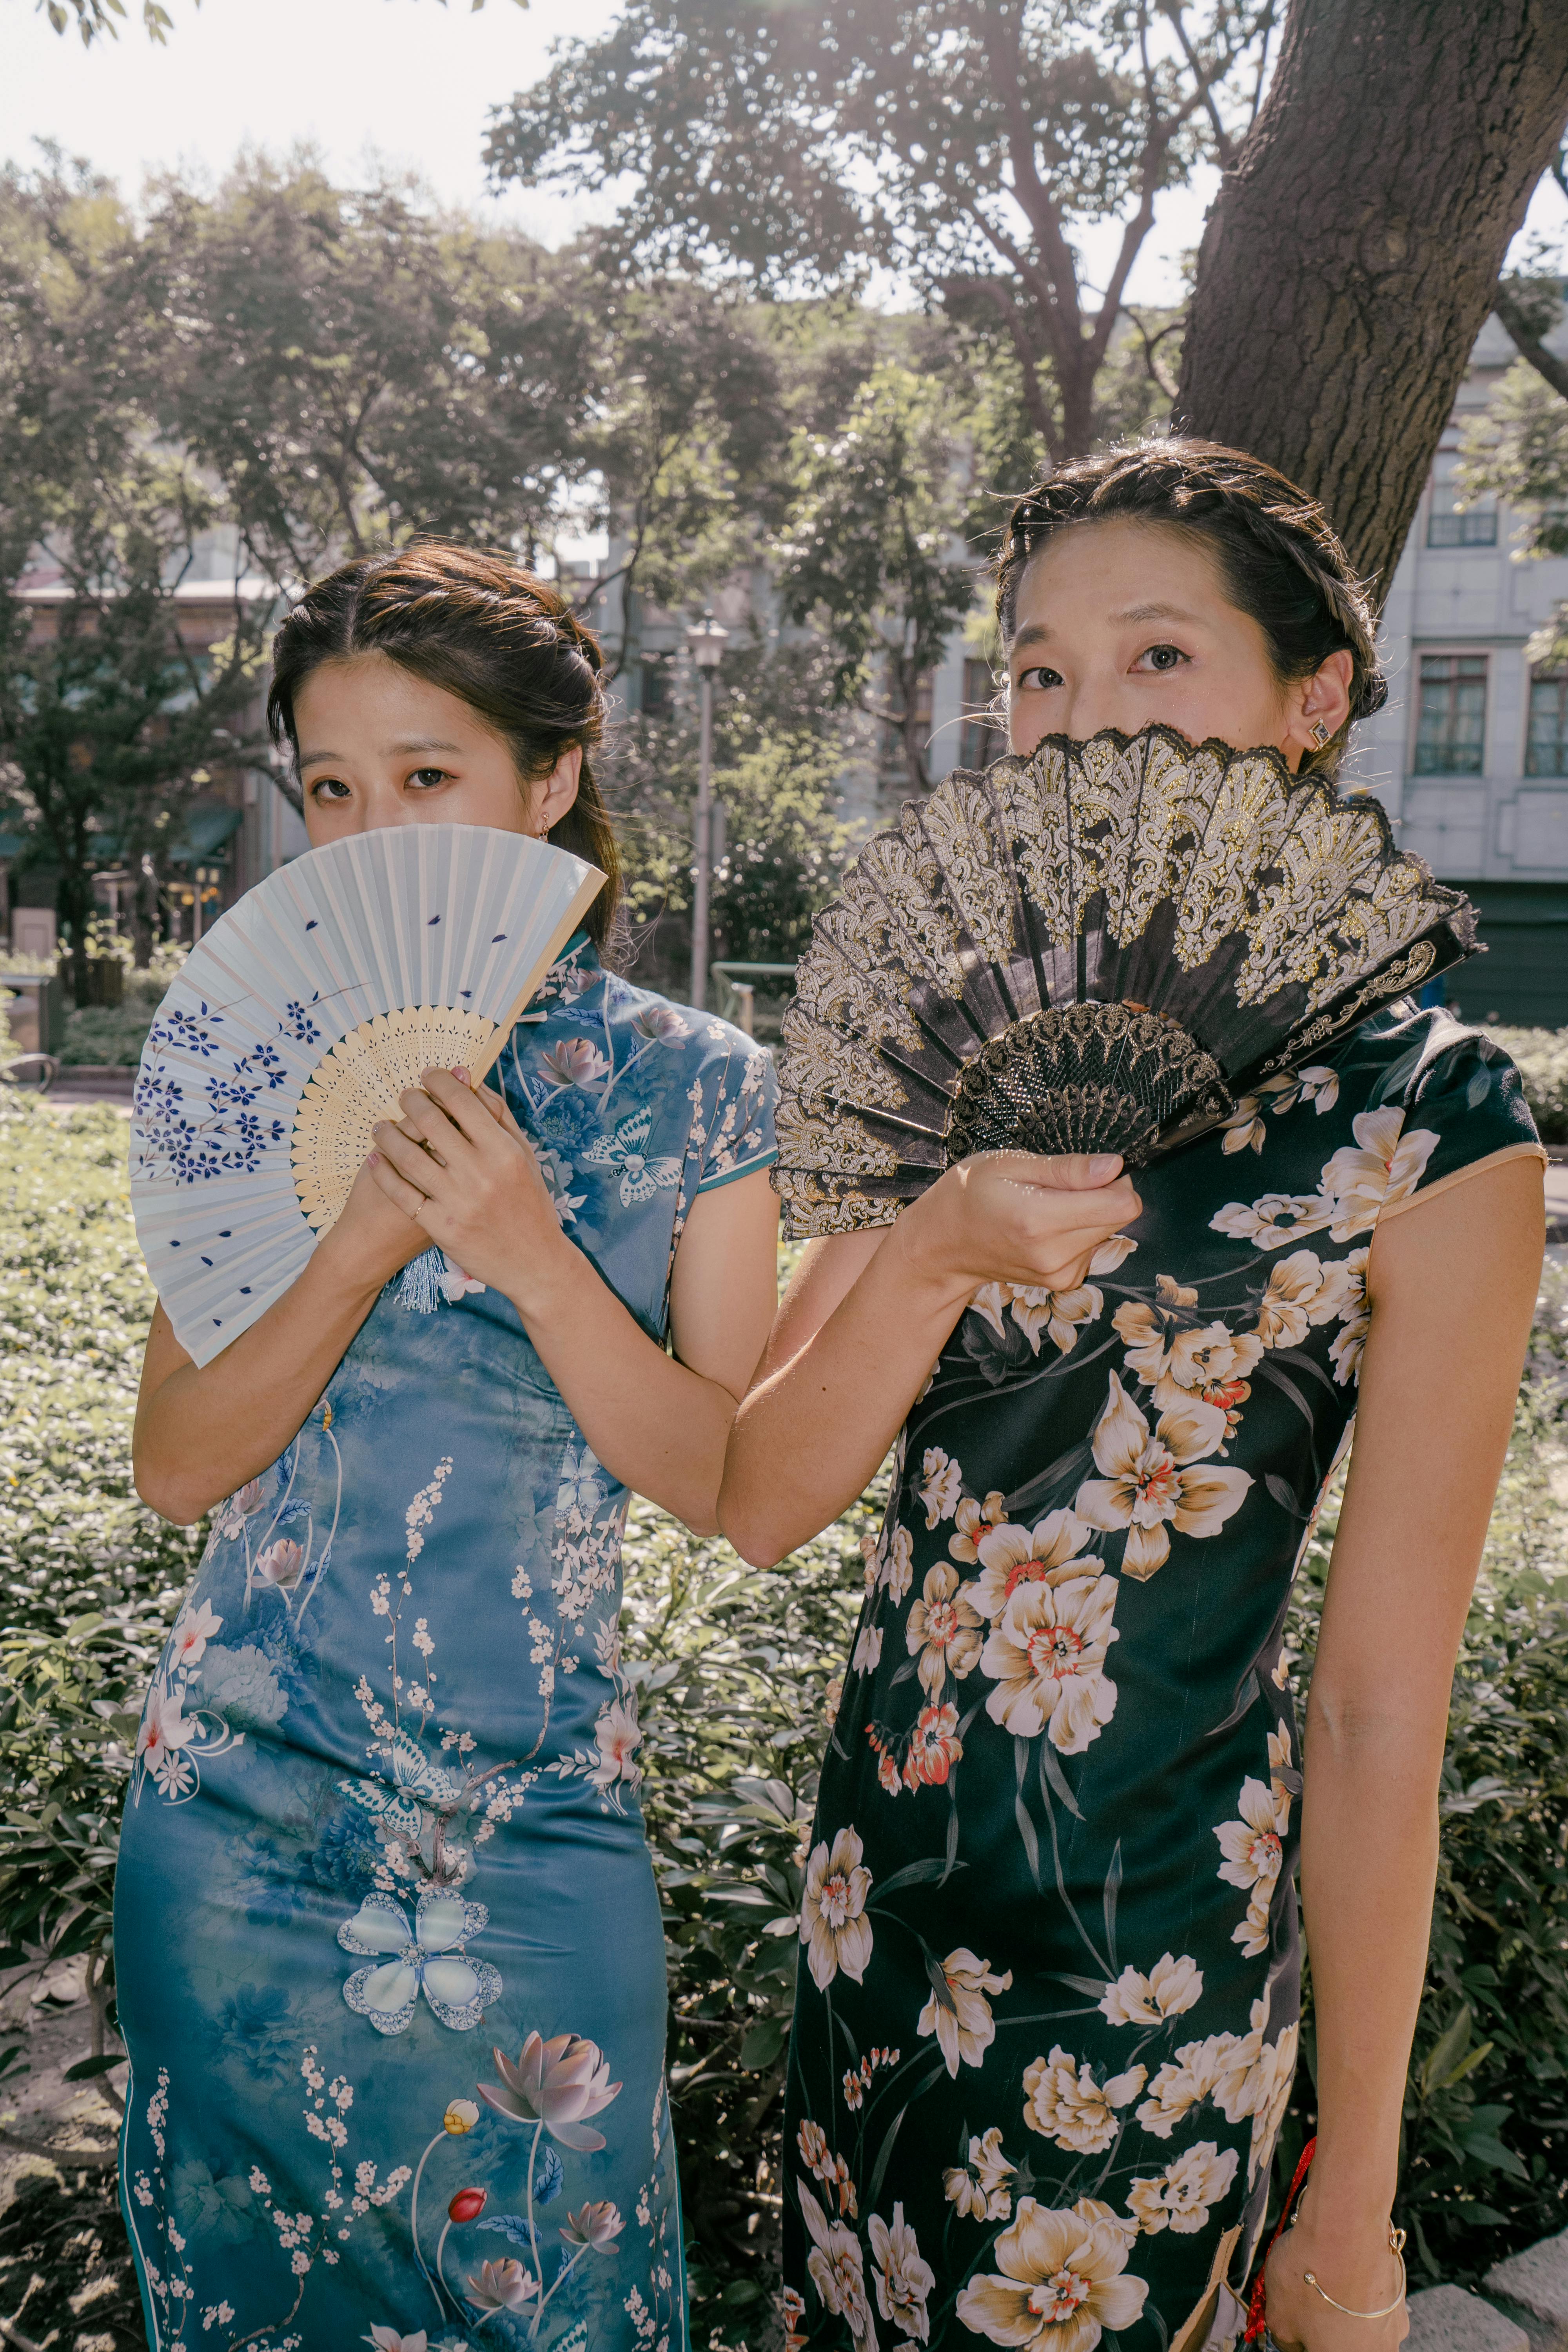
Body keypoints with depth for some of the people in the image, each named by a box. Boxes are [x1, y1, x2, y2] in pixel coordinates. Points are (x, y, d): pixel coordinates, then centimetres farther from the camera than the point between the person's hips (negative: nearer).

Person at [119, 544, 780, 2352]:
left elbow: (718, 1479, -9)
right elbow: (178, 1468, -6)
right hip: (237, 1806, 2)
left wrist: (528, 1248, -22)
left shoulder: (692, 1087, -6)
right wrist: (362, 1246, -21)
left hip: (536, 1823, -1)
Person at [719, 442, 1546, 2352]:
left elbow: (1383, 1704, -12)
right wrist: (933, 1255, -22)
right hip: (878, 1880, 5)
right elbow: (758, 1506, -4)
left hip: (1147, 1960, -5)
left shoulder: (1421, 1115, -14)